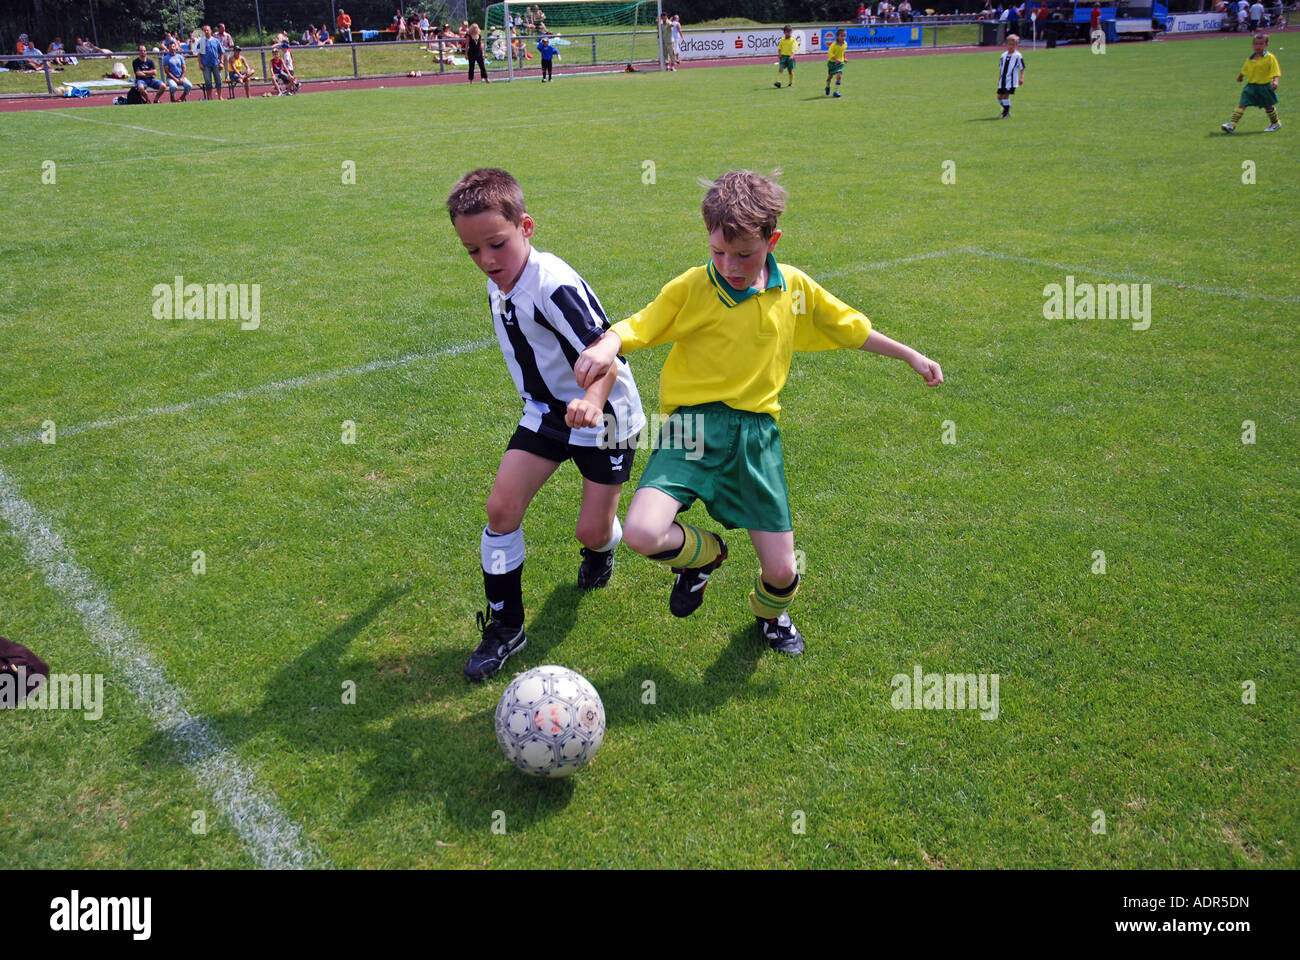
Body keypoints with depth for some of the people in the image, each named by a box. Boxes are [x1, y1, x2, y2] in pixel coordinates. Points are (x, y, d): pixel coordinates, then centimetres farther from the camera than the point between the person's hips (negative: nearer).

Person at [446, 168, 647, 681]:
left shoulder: (554, 284, -28)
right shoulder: (499, 284, -2)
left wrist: (591, 403, -55)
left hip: (605, 414, -6)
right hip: (546, 412, 7)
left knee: (592, 531, -2)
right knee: (501, 506, -7)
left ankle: (601, 546, 40)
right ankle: (505, 624, 8)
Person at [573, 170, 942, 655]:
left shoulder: (796, 288, 4)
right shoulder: (691, 287, -6)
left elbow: (852, 329, 19)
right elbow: (636, 327, -5)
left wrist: (911, 355, 25)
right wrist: (606, 347, -28)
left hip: (756, 431, 2)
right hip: (695, 425, -2)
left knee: (782, 570, 2)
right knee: (642, 534, -26)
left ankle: (769, 612, 43)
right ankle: (705, 553, 11)